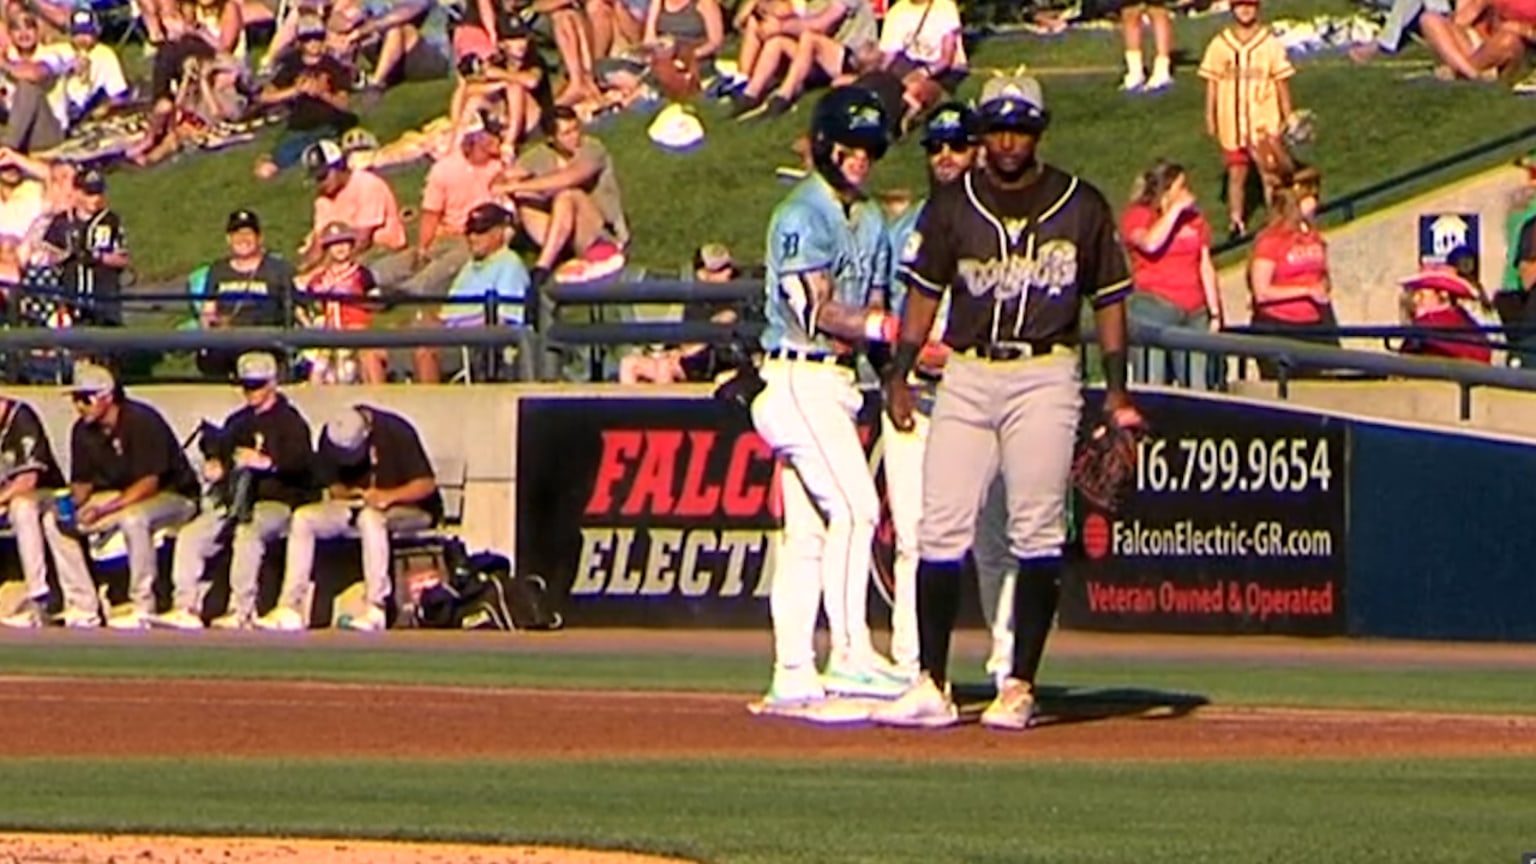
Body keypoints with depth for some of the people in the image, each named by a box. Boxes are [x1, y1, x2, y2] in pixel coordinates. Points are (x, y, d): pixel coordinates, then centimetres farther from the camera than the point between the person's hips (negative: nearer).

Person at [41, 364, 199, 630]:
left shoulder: (142, 422, -23)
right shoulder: (83, 431, -1)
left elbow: (149, 482, -27)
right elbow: (82, 481, 8)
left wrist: (103, 510, -36)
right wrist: (71, 503, -17)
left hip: (173, 496, -8)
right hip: (119, 496, 8)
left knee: (132, 518, -41)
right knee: (54, 521, -8)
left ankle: (142, 609, -28)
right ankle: (82, 606, -9)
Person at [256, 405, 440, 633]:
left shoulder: (396, 433, -21)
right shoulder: (330, 437, -6)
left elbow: (427, 484, -19)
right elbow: (331, 484, 8)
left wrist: (389, 496, -34)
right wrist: (343, 493, -16)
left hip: (412, 509, -6)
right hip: (358, 504, 6)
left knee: (370, 517, -39)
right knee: (303, 518, -14)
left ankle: (376, 610, -38)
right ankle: (289, 609, -19)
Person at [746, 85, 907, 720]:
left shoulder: (869, 220, 17)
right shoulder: (802, 216, -10)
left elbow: (867, 315, 15)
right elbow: (816, 313, -17)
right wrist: (885, 328, -25)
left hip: (837, 380, 9)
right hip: (799, 378, -9)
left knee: (808, 531, 7)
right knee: (854, 506, -18)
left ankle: (793, 679, 7)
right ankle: (850, 656, -20)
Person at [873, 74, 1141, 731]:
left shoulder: (1081, 207, 4)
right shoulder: (953, 206, 7)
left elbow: (1109, 299, 8)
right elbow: (924, 293, 10)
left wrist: (1117, 391, 1)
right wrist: (899, 374, 0)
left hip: (1045, 375, -2)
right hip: (966, 374, 2)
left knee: (1037, 532, -5)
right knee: (941, 529, -4)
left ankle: (1020, 687, 0)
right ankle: (931, 687, -2)